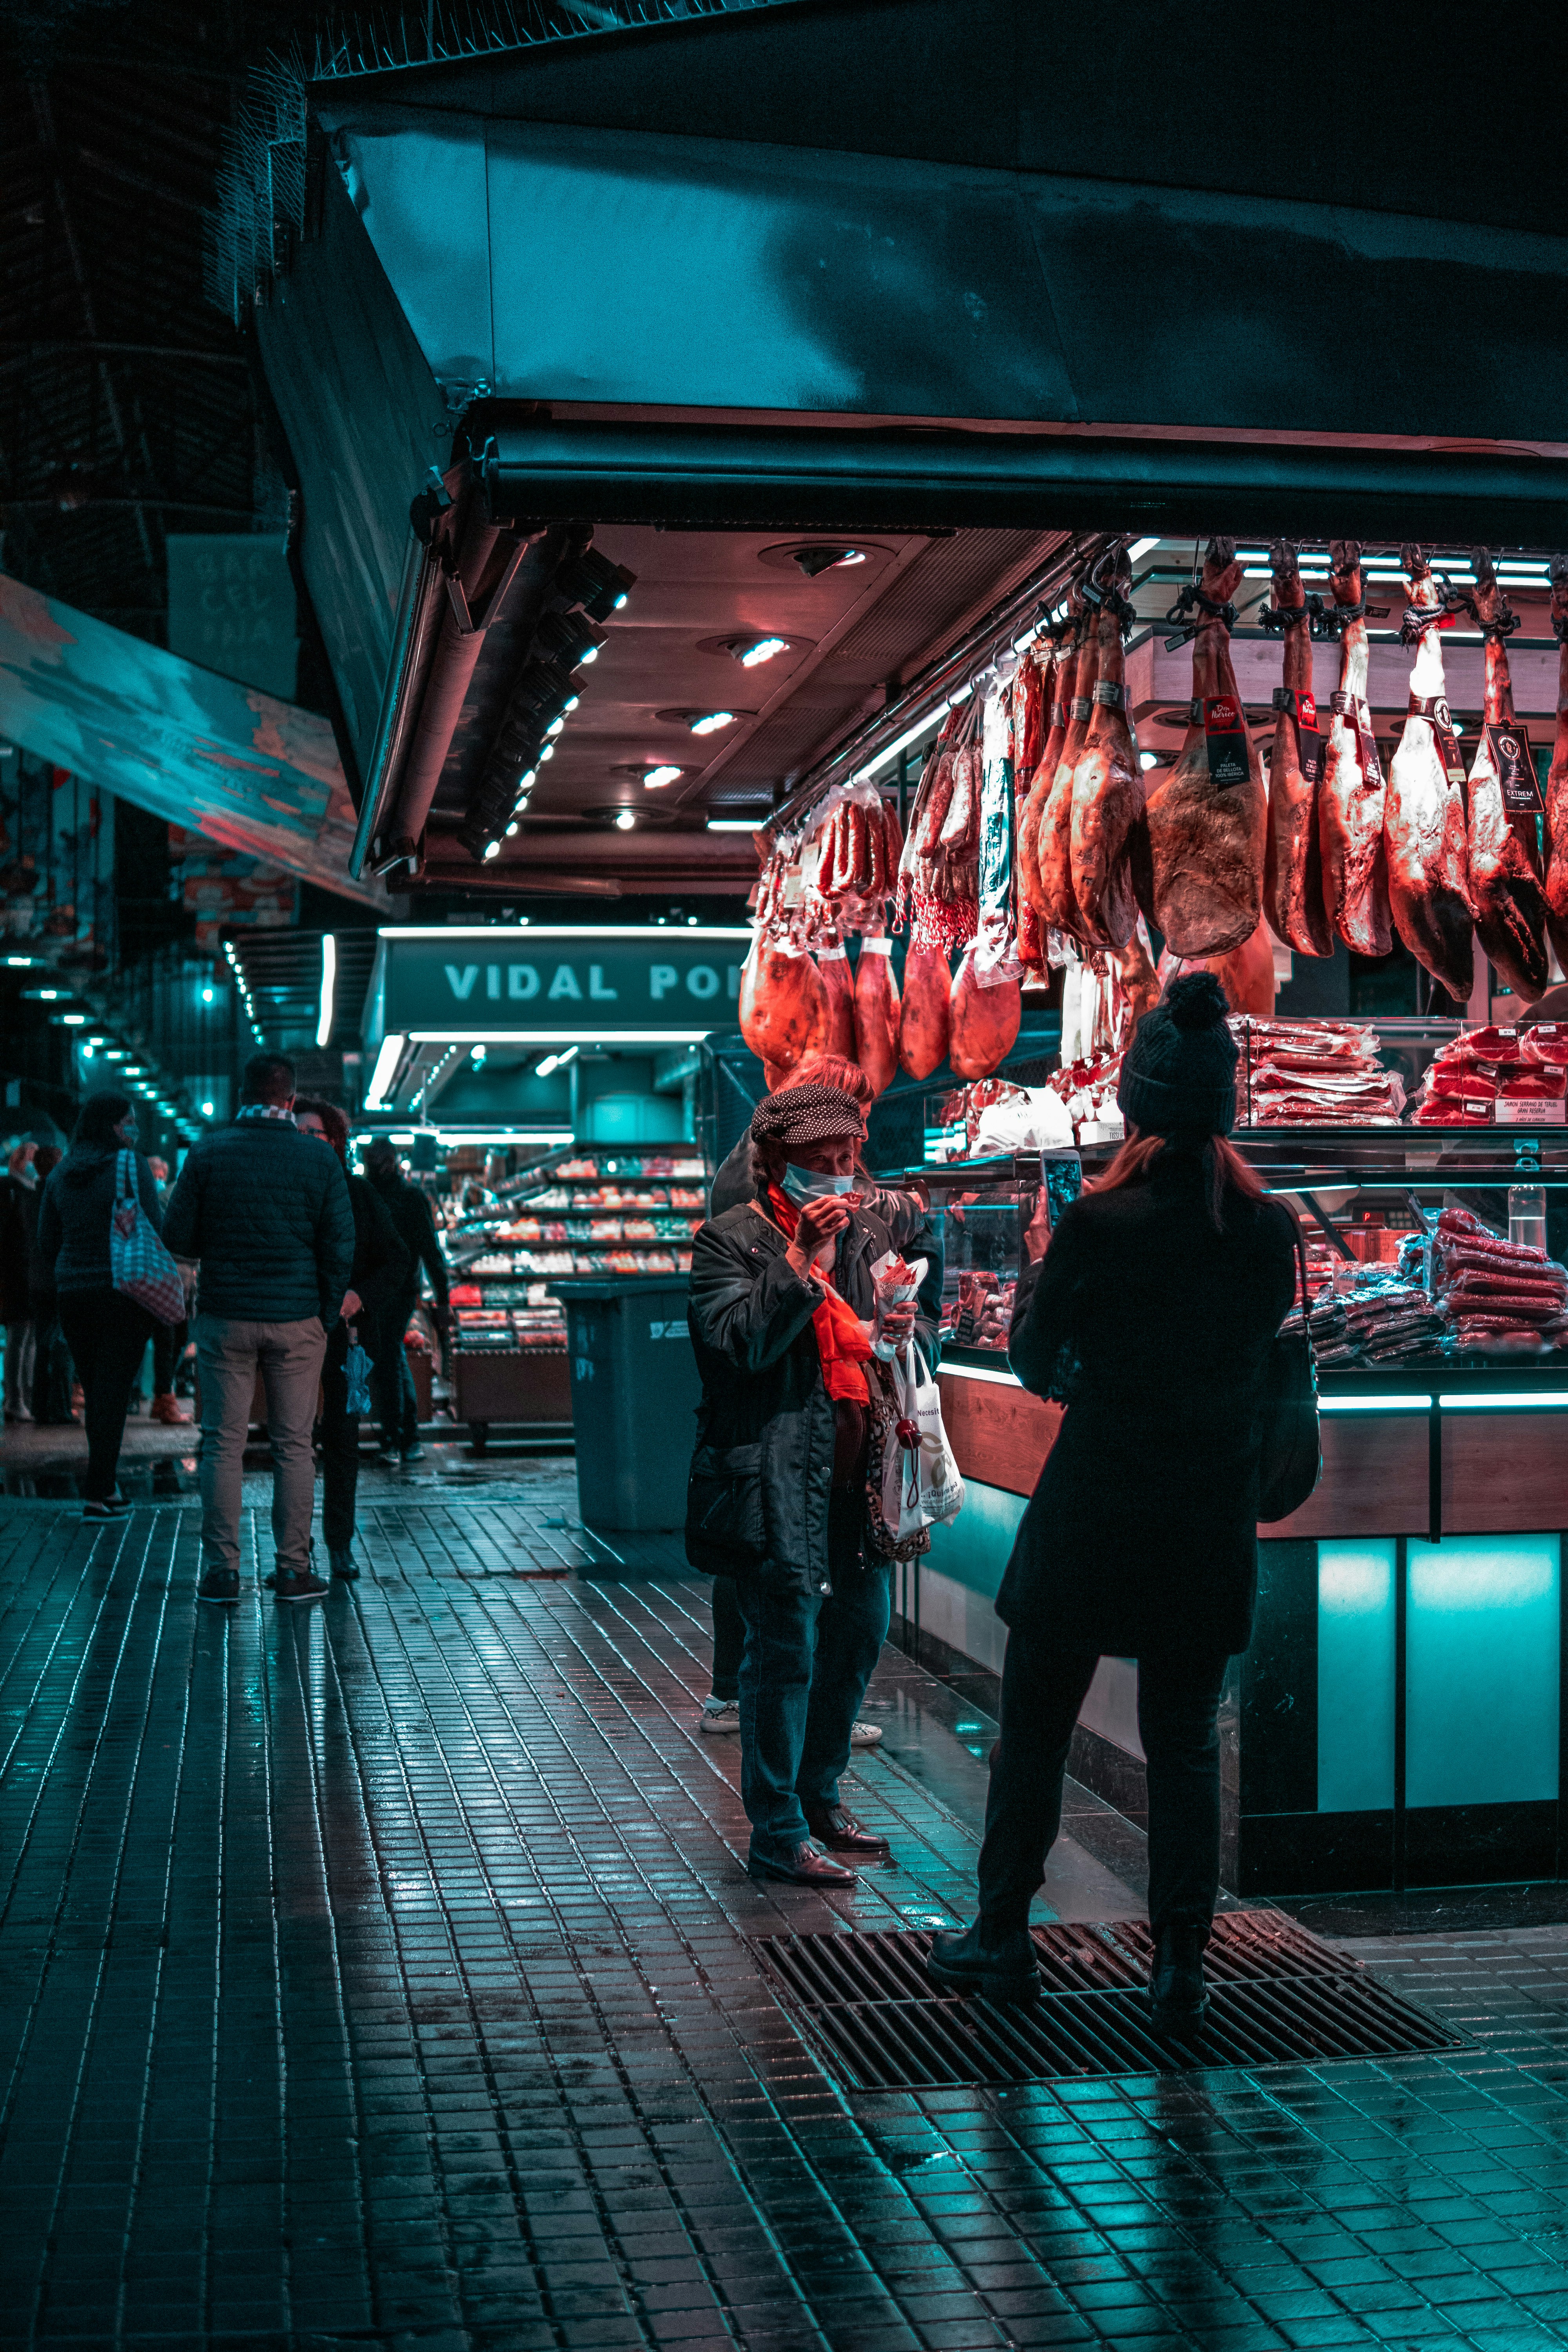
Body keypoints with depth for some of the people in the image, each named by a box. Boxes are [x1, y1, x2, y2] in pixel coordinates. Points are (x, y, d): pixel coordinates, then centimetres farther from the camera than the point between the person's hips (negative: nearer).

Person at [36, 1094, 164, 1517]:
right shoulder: (132, 1168, -9)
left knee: (95, 1392, 16)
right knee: (112, 1392, -1)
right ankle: (97, 1497, -4)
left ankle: (109, 1487, 23)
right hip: (126, 1293, -5)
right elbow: (154, 1232, -12)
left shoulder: (60, 1175, 7)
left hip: (74, 1295, 5)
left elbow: (47, 1245, 11)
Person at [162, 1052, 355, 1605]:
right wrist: (326, 1318, 8)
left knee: (222, 1445, 6)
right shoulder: (320, 1160, -2)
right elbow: (340, 1248, -2)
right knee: (294, 1446, 6)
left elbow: (177, 1238, -1)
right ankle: (293, 1570, 7)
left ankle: (221, 1570, 5)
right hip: (297, 1321, 0)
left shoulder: (208, 1153, -3)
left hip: (225, 1318, 0)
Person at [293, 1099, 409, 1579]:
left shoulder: (359, 1194, 4)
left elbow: (396, 1260, 3)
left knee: (342, 1435, 2)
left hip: (347, 1330, 0)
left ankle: (340, 1544, 10)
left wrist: (361, 1295, -13)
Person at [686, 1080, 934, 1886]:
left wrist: (909, 1329, -3)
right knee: (785, 1648, -3)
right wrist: (802, 1261, -22)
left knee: (860, 1630, 16)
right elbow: (737, 1343, -19)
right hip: (776, 1479, -7)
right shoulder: (730, 1239, -5)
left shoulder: (868, 1233, 14)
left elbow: (916, 1354, 20)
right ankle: (777, 1831, 9)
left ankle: (818, 1794, 35)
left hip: (857, 1472, 7)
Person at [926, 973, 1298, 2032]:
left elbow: (1037, 1363, -4)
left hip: (1093, 1516, -3)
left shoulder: (1101, 1223, -15)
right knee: (1186, 1743, 13)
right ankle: (1181, 1967, 16)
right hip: (1212, 1523, 3)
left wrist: (1039, 1258, 11)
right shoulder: (1271, 1229, -4)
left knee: (1035, 1728, 12)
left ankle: (1004, 1939, 24)